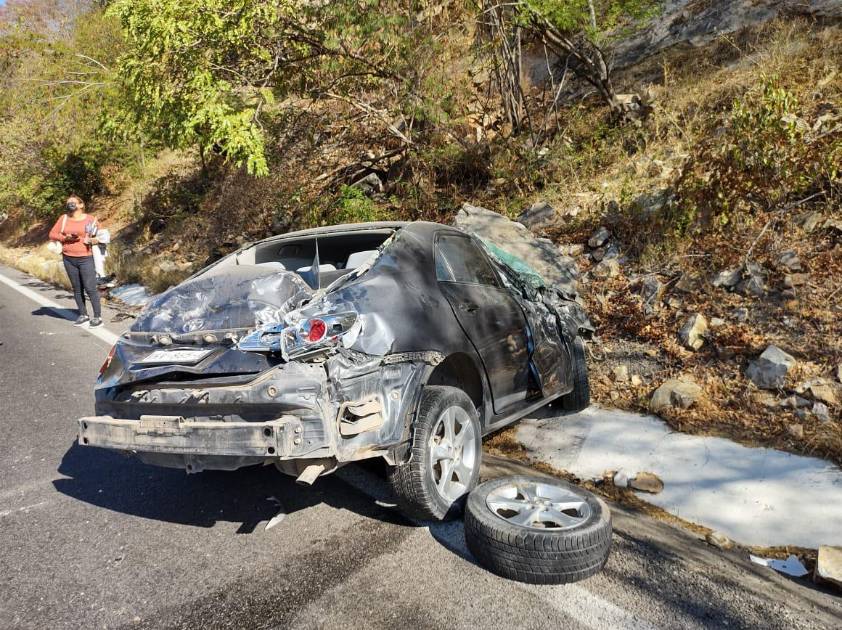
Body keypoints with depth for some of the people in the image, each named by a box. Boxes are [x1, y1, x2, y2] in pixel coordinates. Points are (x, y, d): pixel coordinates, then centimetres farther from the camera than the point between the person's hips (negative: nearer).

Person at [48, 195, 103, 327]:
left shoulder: (90, 219, -2)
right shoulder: (64, 218, 7)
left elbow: (99, 237, 1)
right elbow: (52, 234, 6)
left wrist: (93, 240, -21)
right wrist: (65, 238, -12)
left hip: (85, 259, -4)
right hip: (69, 259, 4)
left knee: (90, 288, -7)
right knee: (77, 289, 9)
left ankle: (98, 317, -3)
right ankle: (83, 315, 18)